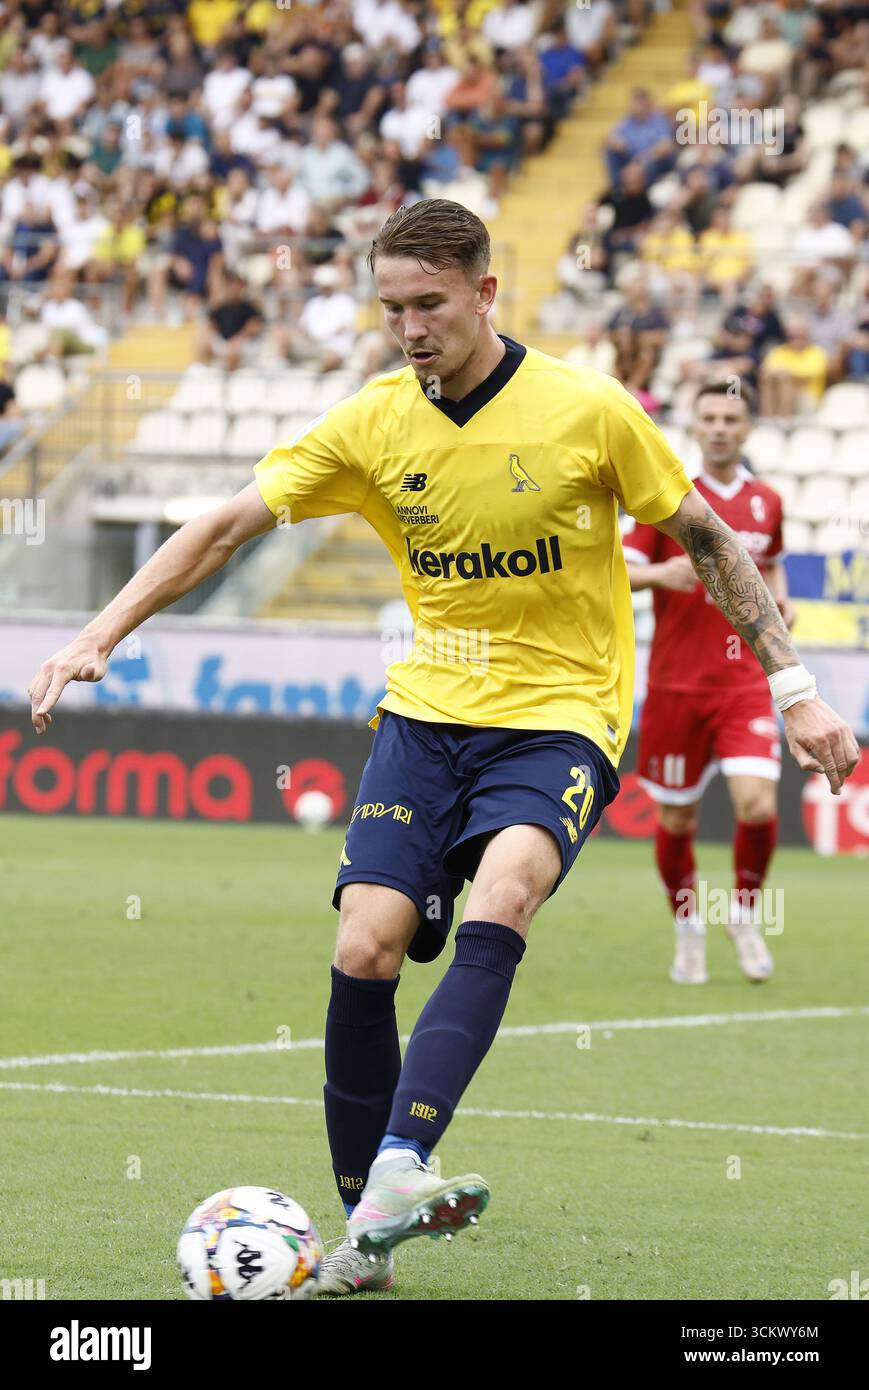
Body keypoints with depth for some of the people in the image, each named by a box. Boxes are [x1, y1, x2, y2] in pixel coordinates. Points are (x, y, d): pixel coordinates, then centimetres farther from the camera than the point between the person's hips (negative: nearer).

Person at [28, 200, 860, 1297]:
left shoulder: (588, 411, -8)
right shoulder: (370, 425, -1)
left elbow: (706, 540, 2)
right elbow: (225, 528, -2)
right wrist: (100, 635, -12)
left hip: (559, 719, -3)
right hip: (427, 712, 3)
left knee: (499, 901, -31)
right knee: (365, 949, -13)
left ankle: (398, 1167, -40)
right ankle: (364, 1231, 0)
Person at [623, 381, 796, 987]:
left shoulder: (766, 502, 8)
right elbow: (619, 569, -5)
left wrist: (780, 598, 6)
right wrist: (660, 572, -25)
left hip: (746, 680, 1)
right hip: (677, 682, -1)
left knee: (758, 805, -16)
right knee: (677, 819, 5)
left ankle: (745, 914, 9)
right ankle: (688, 927, 28)